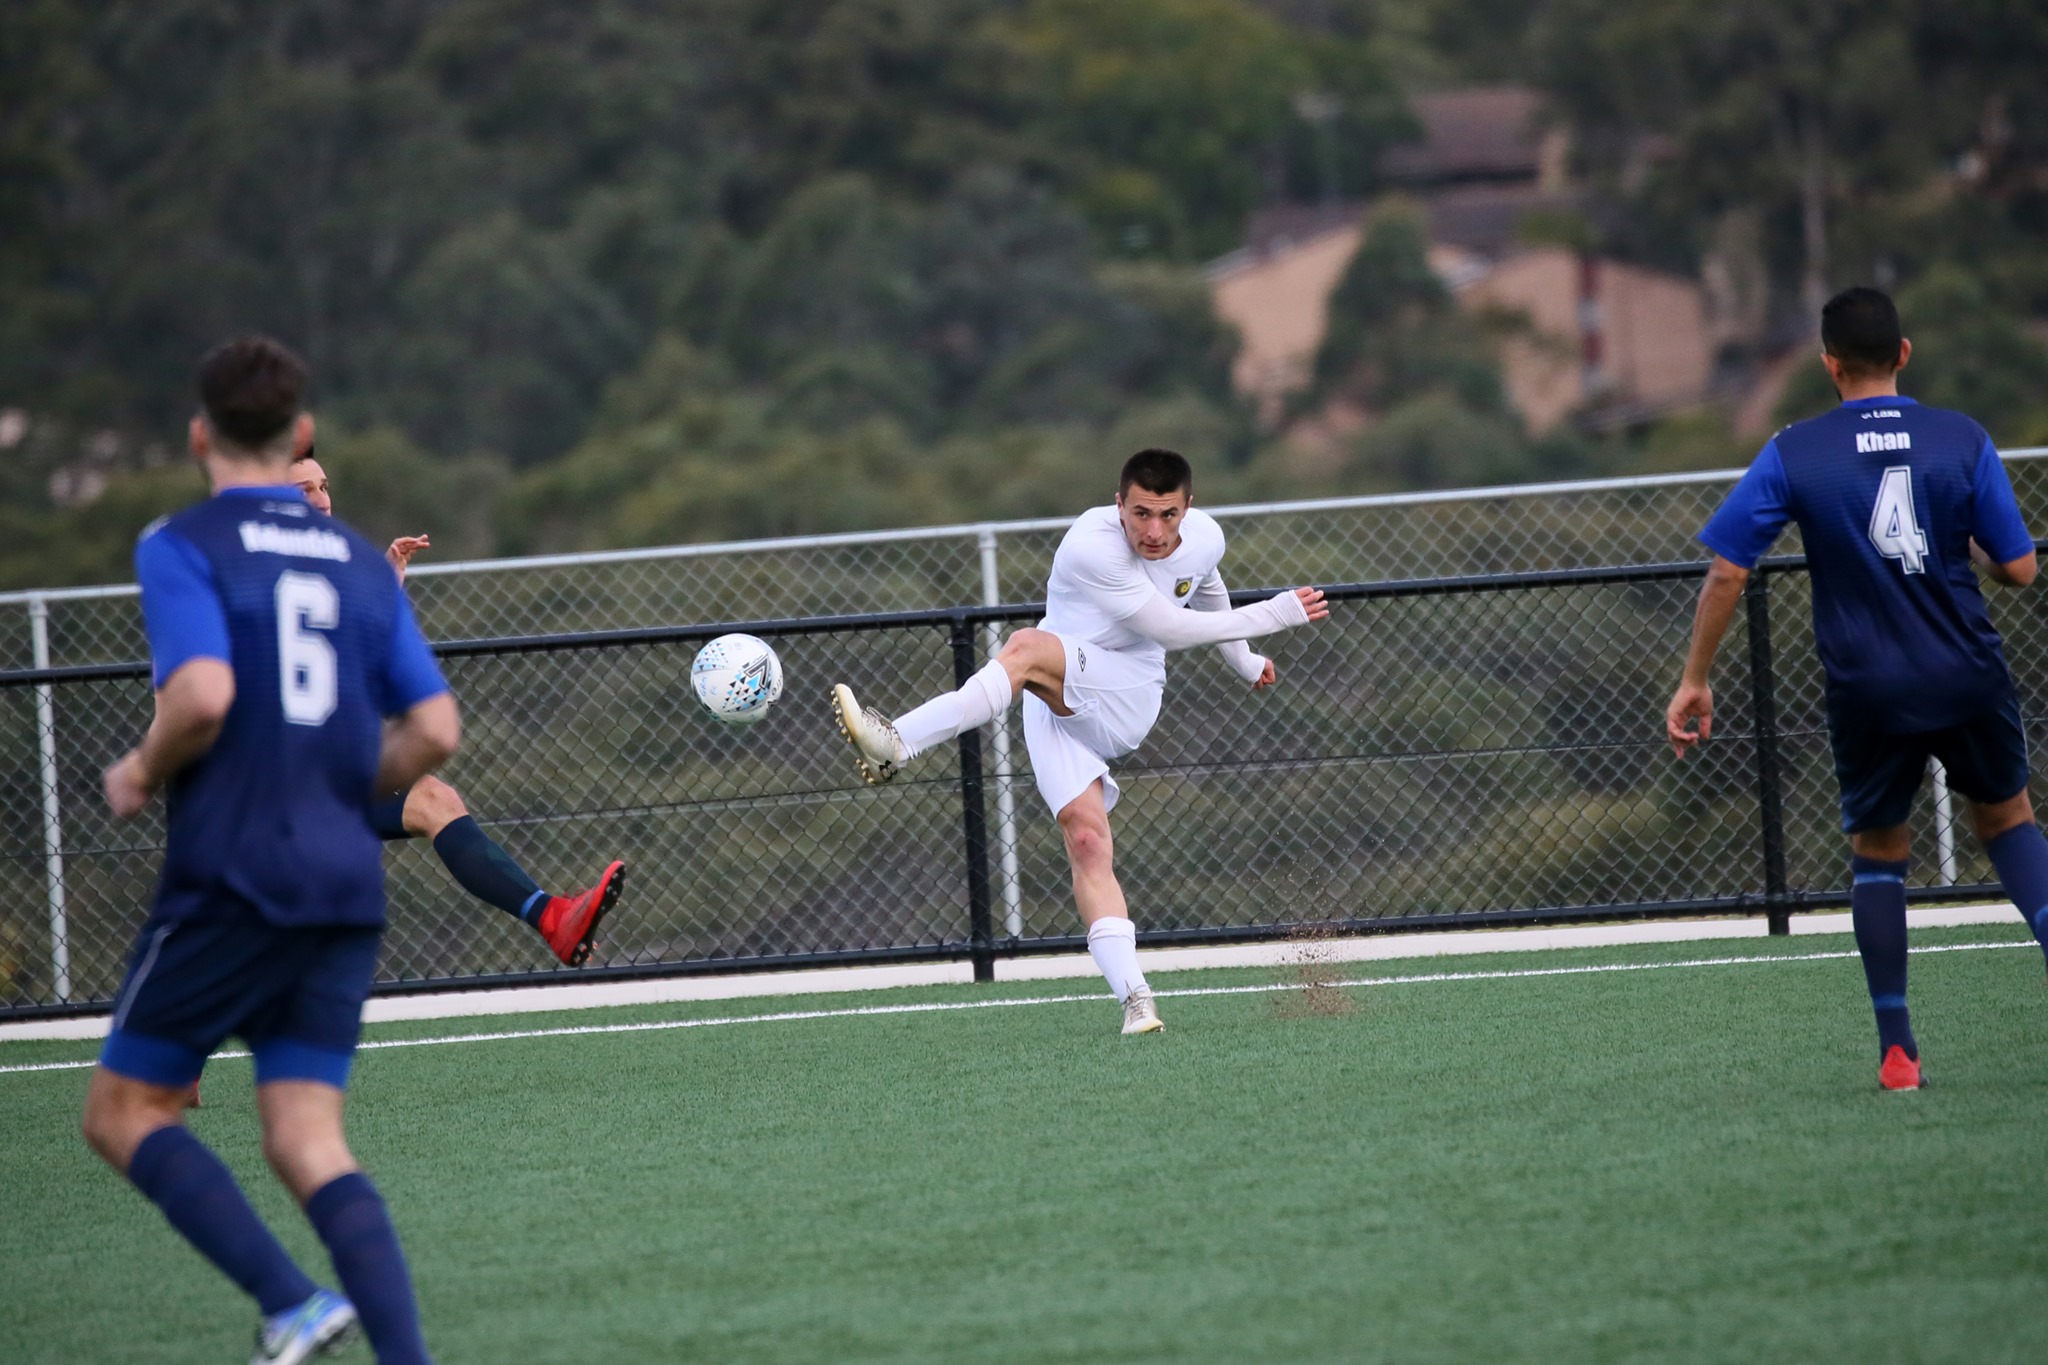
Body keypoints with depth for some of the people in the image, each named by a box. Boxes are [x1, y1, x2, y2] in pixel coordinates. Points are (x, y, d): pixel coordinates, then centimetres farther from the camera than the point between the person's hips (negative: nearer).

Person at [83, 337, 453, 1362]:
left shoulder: (181, 547, -5)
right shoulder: (361, 564, 14)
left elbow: (202, 695, -21)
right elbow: (434, 730, 9)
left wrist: (140, 773, -2)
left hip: (230, 874, -6)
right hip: (346, 884, 6)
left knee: (122, 1111, 6)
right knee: (306, 1142, 4)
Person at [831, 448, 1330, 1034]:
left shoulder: (1205, 539, 0)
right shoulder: (1092, 545, -19)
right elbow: (1170, 628, -16)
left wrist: (1244, 660, 43)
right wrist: (1276, 615, -10)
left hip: (1129, 695, 1)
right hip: (1056, 702, -1)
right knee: (1086, 841, -22)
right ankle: (1135, 998, -27)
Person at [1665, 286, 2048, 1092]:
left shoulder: (1793, 455, -5)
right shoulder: (1963, 441, -4)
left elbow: (1726, 573, -6)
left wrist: (1694, 681, 3)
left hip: (1868, 692, 0)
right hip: (1968, 678, 1)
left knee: (1876, 851, 16)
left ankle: (1897, 1049, 9)